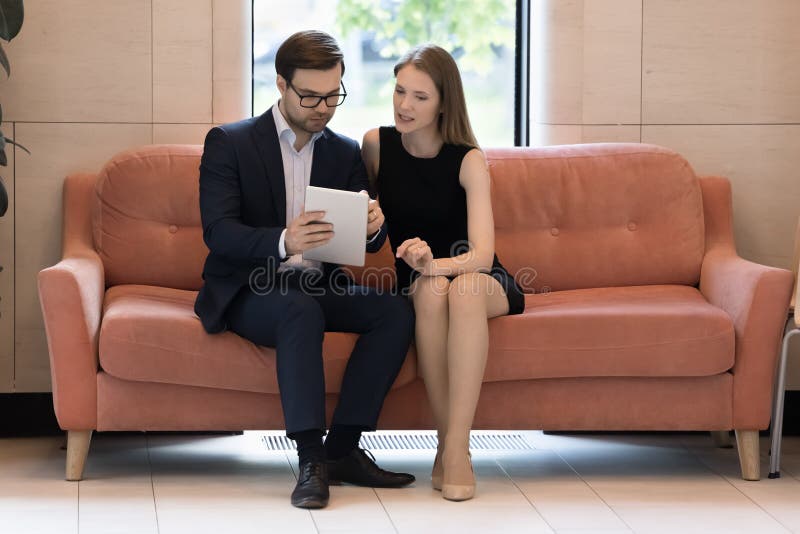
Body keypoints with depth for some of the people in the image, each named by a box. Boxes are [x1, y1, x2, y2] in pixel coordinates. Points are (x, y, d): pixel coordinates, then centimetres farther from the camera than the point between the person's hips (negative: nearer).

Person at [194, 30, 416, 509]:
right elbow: (218, 232, -16)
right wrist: (282, 241, -37)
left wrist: (372, 228, -21)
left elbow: (367, 240, 6)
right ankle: (311, 459, -37)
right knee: (301, 309, -37)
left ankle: (343, 448, -20)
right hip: (250, 290, -5)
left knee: (396, 309, -21)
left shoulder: (346, 153, 11)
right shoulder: (229, 143, -4)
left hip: (317, 287, 5)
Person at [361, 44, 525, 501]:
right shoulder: (377, 145, -4)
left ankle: (457, 447, -42)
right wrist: (421, 266, -6)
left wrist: (435, 263, -44)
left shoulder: (468, 160, -13)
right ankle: (447, 443, -34)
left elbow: (483, 254, -22)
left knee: (463, 288, -37)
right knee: (432, 289, -35)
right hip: (414, 283, 2)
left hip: (481, 280, -2)